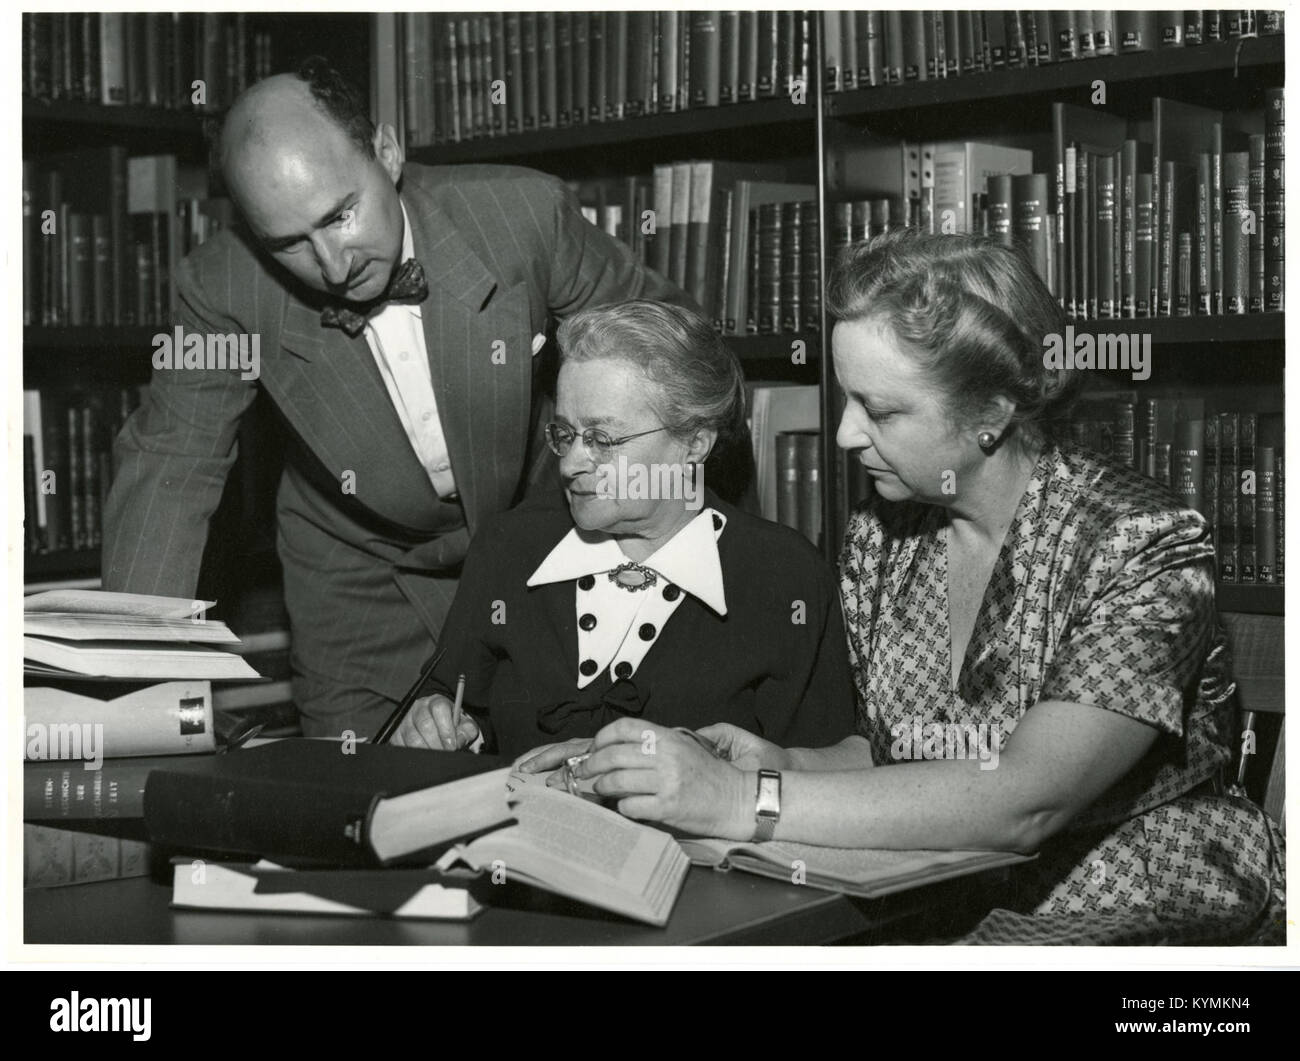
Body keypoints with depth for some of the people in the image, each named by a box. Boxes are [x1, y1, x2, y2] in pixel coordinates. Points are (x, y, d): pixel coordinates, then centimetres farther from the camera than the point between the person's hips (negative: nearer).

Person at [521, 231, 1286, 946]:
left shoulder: (1144, 544, -16)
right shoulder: (881, 536, 4)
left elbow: (1024, 802, -27)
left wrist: (748, 801, -30)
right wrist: (787, 765, -9)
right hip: (937, 903, 6)